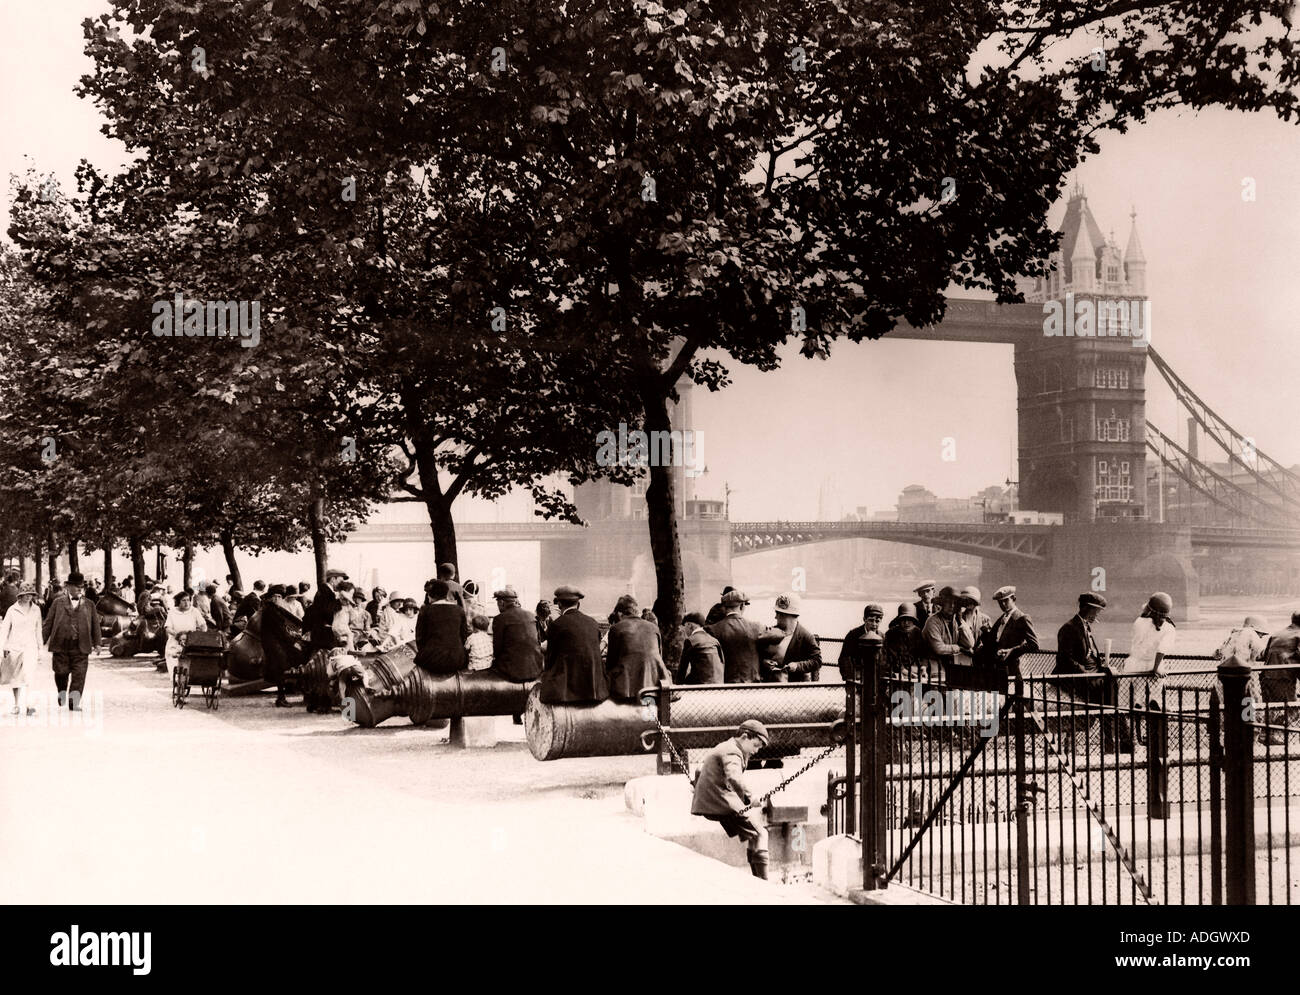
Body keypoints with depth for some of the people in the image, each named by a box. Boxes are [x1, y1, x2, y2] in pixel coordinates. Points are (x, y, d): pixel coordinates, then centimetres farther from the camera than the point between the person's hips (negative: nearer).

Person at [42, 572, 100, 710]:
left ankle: (74, 702, -4)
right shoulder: (58, 602, 8)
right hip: (61, 646, -1)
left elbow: (95, 624, 14)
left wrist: (96, 642, 9)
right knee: (61, 673, 4)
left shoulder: (89, 604, 12)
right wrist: (42, 640, 4)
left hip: (81, 647, 1)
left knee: (79, 674, -6)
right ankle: (62, 693, 30)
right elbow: (48, 622, 8)